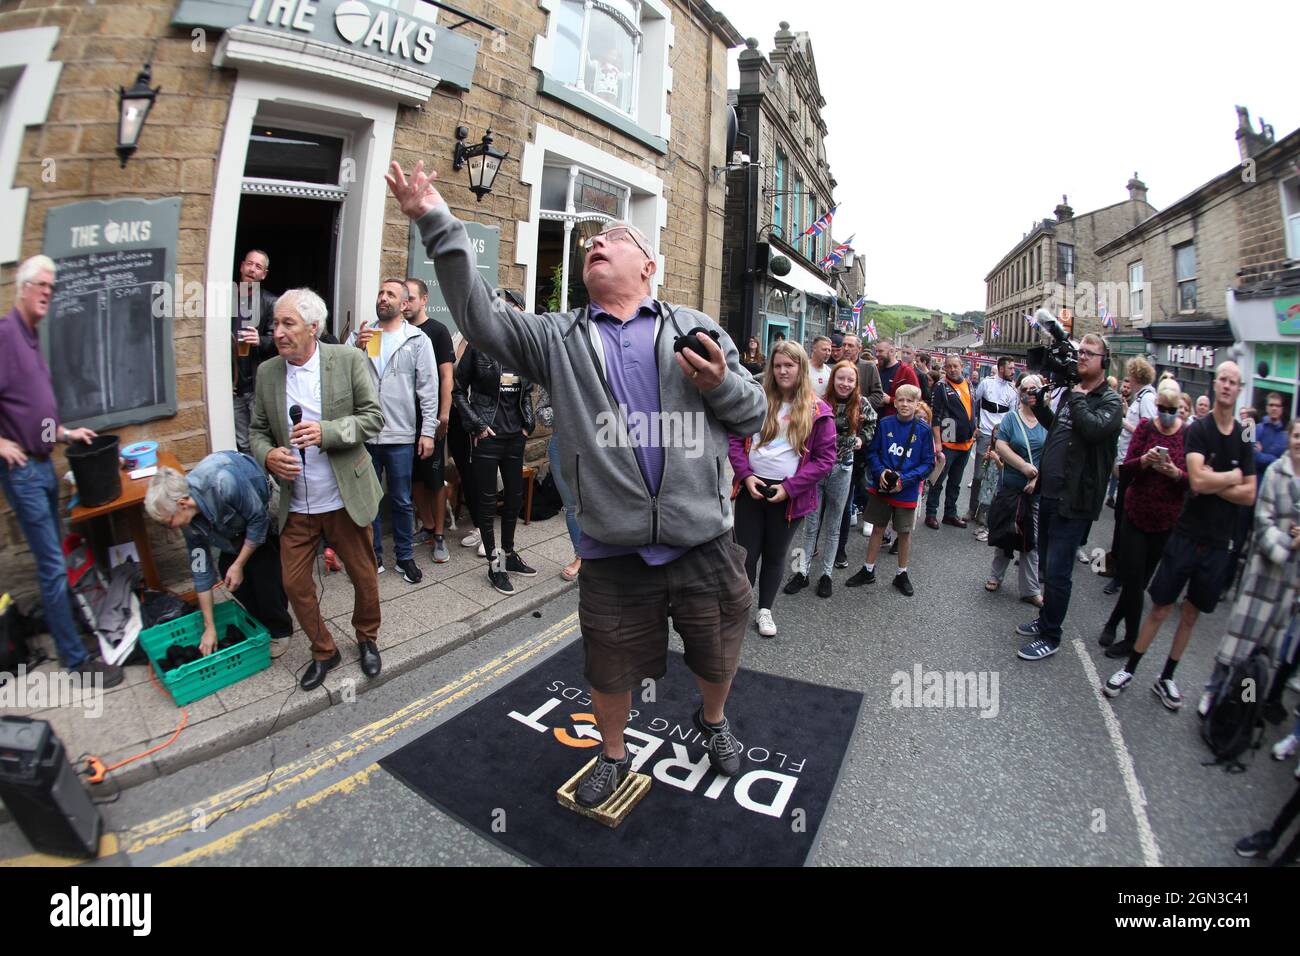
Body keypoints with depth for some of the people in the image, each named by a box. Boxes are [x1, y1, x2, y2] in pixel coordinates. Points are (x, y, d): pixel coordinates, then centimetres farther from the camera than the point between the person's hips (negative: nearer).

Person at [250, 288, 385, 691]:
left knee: (364, 577, 11)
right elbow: (257, 430, 9)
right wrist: (267, 454, -14)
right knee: (294, 583, 9)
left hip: (345, 499, -3)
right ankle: (323, 651, 32)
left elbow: (373, 418, -9)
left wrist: (326, 431, -24)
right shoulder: (267, 372, 2)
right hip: (295, 506, 3)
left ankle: (367, 638, 39)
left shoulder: (350, 361, -9)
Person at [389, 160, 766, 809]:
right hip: (613, 553, 0)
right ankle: (612, 755, 49)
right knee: (611, 668, 18)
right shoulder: (559, 339, 6)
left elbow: (753, 414, 6)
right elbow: (481, 318, -6)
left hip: (703, 543, 1)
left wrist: (721, 382, -15)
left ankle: (713, 721, 55)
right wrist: (439, 224, -12)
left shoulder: (696, 330, 6)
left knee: (717, 654, 21)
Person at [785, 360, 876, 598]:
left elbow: (871, 425, 18)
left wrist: (861, 439, 2)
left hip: (841, 469, 2)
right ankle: (803, 572, 19)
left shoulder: (861, 404, -2)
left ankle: (826, 574, 24)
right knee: (811, 522, 7)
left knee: (834, 524, 12)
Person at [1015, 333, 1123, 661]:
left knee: (1057, 571, -4)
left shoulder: (1109, 400, -8)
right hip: (1050, 492, 8)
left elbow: (1094, 428, -28)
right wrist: (1040, 403, 16)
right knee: (1046, 565, 18)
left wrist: (1078, 398, -14)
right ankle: (1046, 620, 34)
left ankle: (1050, 637, 9)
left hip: (1074, 500, -8)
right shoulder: (1070, 392, 14)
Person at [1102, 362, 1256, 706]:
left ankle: (1166, 678, 26)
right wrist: (1233, 476, -7)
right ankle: (1129, 669, 14)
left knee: (1191, 614, 12)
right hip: (1186, 535, -3)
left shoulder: (1244, 437, 3)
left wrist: (1212, 485, -14)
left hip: (1218, 543, 4)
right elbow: (1198, 480, -20)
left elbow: (1249, 495, -2)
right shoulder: (1198, 429, -7)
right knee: (1160, 607, 1)